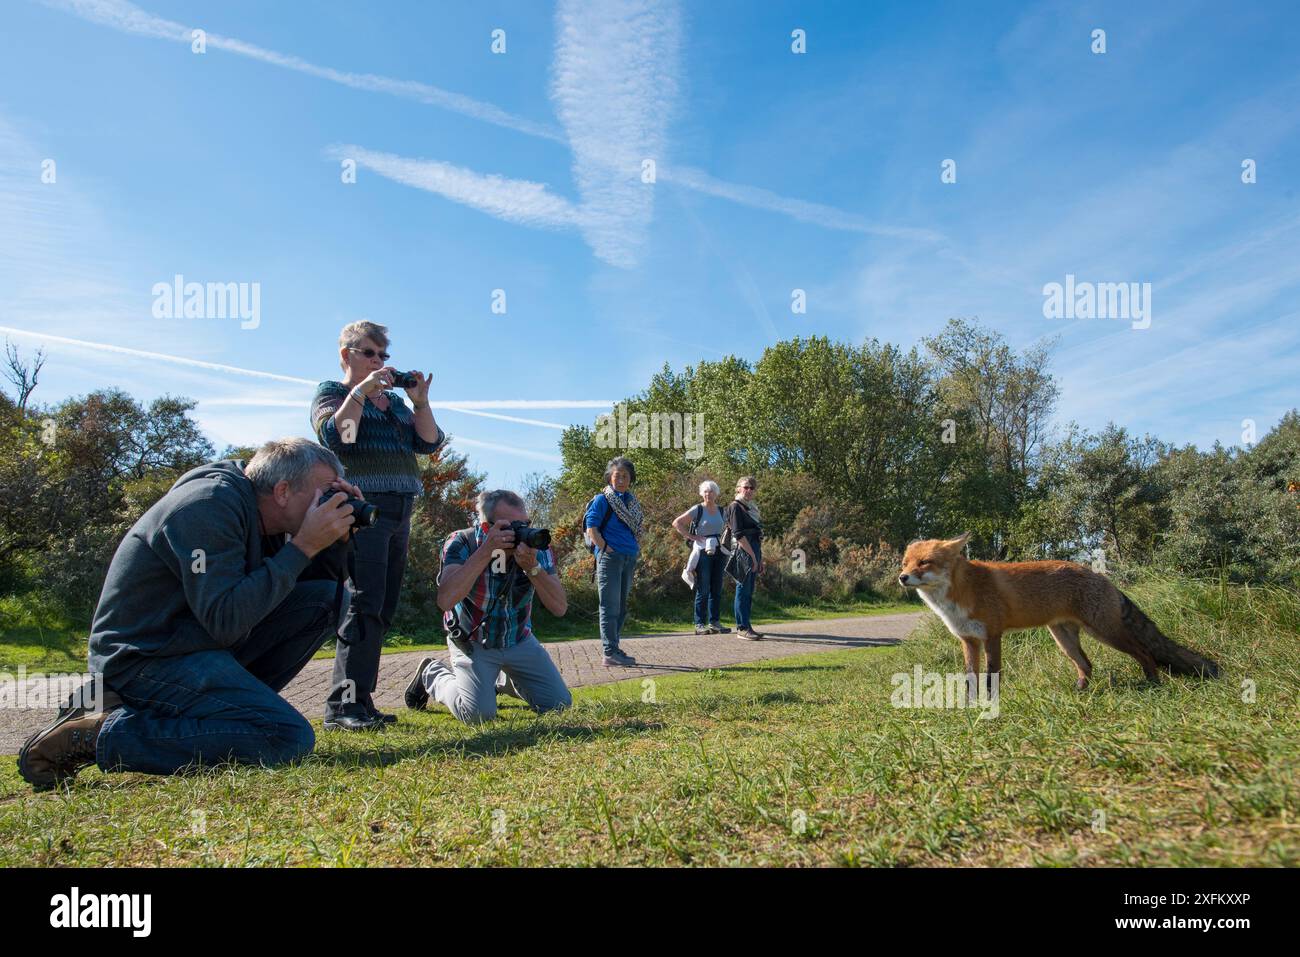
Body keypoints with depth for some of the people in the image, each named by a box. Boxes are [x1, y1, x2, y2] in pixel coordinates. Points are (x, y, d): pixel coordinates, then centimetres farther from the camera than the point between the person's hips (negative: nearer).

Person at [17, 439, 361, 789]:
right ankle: (101, 732, -13)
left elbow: (294, 586, 13)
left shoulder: (252, 507, 8)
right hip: (144, 659, -9)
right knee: (288, 739, -25)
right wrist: (303, 546, -24)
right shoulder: (208, 507, -20)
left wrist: (333, 538, -4)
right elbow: (226, 622, -27)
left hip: (194, 639, 9)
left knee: (327, 596, 0)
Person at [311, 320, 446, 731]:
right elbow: (333, 435, -12)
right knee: (366, 603, -16)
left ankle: (359, 701, 8)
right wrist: (361, 391, -14)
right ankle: (343, 705, -14)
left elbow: (430, 442, 12)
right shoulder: (331, 392, 8)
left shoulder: (394, 400, 23)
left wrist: (420, 401, 0)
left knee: (383, 608, 4)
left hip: (399, 512, 7)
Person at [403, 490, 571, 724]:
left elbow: (560, 608, -20)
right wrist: (486, 551, -41)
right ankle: (432, 674, 10)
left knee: (559, 705, -2)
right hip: (473, 642, -4)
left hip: (520, 641, 4)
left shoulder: (536, 546, -14)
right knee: (478, 714, -22)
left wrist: (532, 567, -36)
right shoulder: (461, 543, -23)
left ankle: (504, 680, 28)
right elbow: (445, 600, -39)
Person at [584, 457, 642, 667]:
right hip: (610, 558, -7)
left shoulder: (631, 501, 14)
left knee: (621, 607, 13)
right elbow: (592, 530, -13)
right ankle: (610, 653, -1)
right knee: (610, 606, -5)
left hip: (629, 559, 8)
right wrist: (608, 550, -17)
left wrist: (636, 549, 10)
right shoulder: (602, 500, -7)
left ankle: (614, 648, 22)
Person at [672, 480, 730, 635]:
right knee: (703, 590, -5)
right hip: (703, 552, -6)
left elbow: (726, 528, 29)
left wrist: (722, 540, 10)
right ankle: (699, 624, 2)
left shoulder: (721, 511, 13)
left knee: (717, 590, 8)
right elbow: (676, 523, -8)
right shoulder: (697, 510, -4)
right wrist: (692, 537, -12)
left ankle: (714, 622, 16)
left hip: (718, 552, 6)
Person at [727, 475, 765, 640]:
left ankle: (744, 626, 15)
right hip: (743, 552, -9)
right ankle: (742, 628, -5)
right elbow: (739, 534, -15)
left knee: (749, 591, 10)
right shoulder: (736, 507, -6)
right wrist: (752, 556, -17)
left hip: (754, 552, 9)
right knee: (743, 589, -7)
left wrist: (760, 559, 19)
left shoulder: (752, 507, 20)